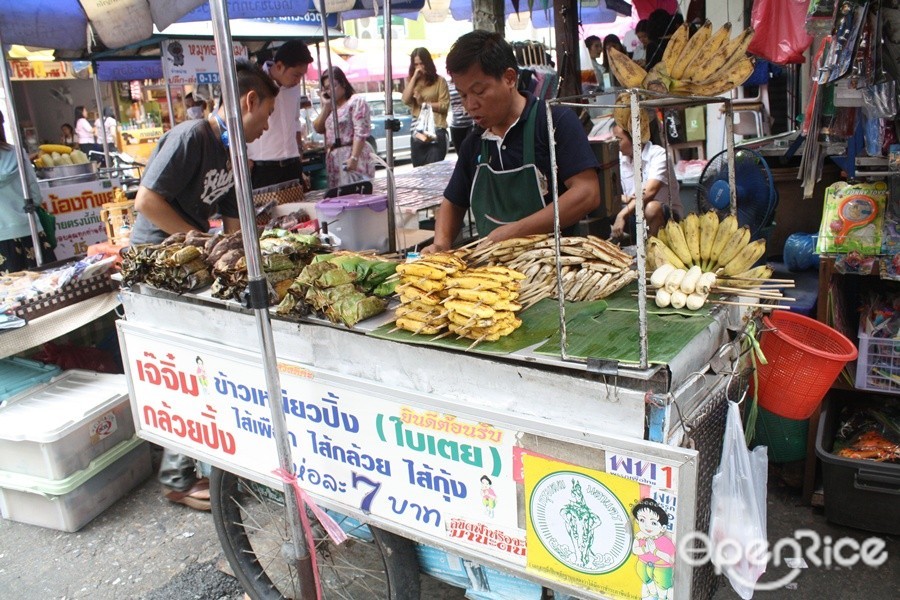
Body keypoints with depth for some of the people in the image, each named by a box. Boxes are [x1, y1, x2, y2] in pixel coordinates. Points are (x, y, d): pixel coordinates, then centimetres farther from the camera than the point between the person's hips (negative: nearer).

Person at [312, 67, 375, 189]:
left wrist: (354, 158, -24)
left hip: (351, 158, -8)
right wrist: (326, 106, 7)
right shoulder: (332, 106, 21)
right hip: (333, 160, 8)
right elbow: (318, 129, 14)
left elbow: (361, 133, -14)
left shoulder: (356, 101, -4)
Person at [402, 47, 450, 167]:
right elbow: (406, 100, -3)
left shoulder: (439, 81, -1)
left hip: (436, 130, -5)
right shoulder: (411, 81, 13)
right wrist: (414, 77, -5)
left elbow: (444, 106, -7)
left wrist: (423, 103, -9)